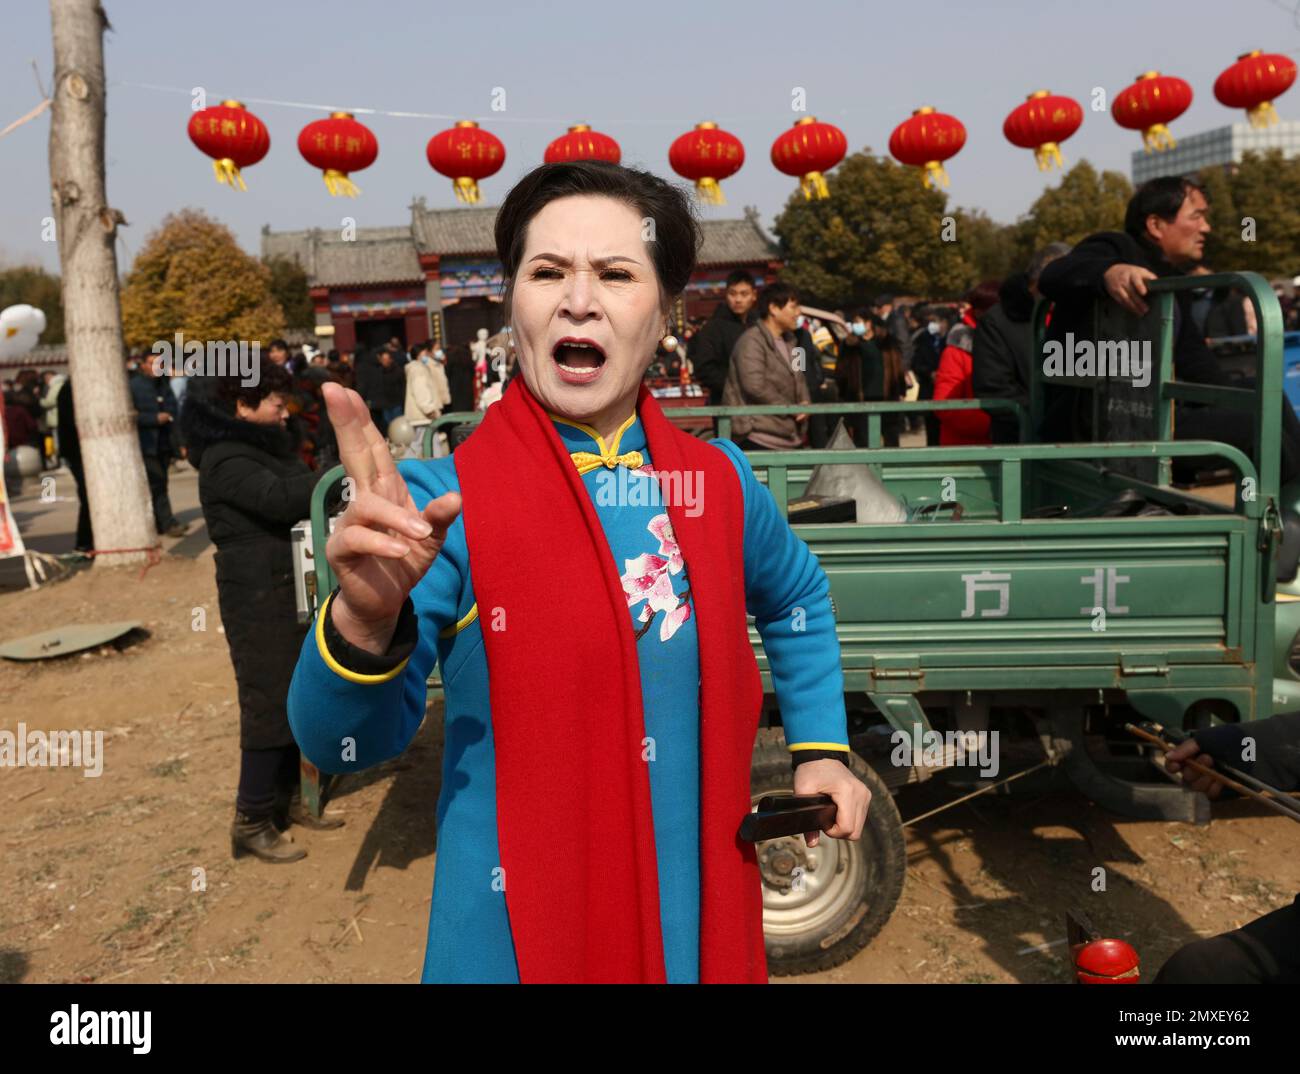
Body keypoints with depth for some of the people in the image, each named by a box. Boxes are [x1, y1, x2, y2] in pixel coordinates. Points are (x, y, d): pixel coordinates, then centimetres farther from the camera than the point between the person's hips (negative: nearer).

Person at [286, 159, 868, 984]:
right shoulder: (444, 502, -15)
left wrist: (822, 750, 8)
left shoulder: (719, 478, -4)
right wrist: (367, 621, -39)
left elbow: (798, 599, 16)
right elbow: (345, 746, -21)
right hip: (516, 942, -3)